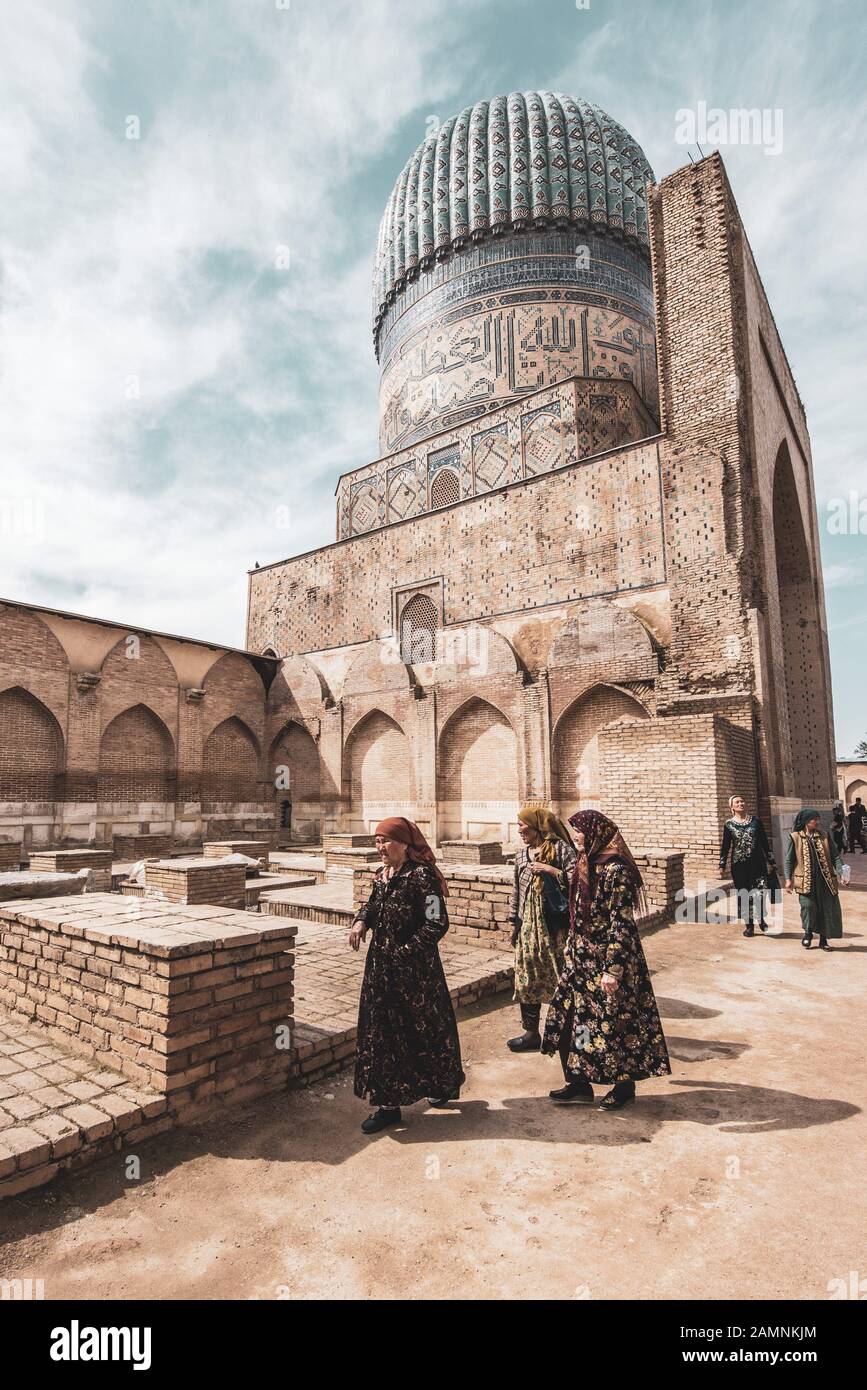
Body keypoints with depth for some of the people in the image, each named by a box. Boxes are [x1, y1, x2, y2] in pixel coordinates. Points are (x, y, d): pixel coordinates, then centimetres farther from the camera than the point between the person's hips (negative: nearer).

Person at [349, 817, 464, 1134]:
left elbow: (437, 923, -19)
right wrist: (361, 922, 0)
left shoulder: (421, 876, -18)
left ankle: (446, 1083, 36)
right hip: (381, 968, 7)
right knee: (382, 1033, 11)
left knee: (424, 1029, 10)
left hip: (415, 970, -7)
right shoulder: (381, 876, 5)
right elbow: (371, 905, 21)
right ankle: (388, 1104, 24)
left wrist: (405, 952, -20)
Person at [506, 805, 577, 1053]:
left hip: (554, 925, -6)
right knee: (526, 979, 8)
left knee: (561, 977, 2)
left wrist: (550, 870, -21)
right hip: (528, 926, 6)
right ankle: (531, 1032, 22)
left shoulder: (560, 848, -9)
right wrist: (514, 921, 15)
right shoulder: (522, 854, 10)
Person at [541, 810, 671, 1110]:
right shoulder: (585, 865, 6)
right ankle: (578, 1083, 25)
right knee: (567, 1016, 11)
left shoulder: (616, 871, -20)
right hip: (582, 958, 9)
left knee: (613, 1021, 6)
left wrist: (613, 968, -22)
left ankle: (624, 1085, 27)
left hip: (608, 959, -9)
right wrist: (571, 952, 19)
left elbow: (621, 924, -21)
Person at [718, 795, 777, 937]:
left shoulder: (755, 821, 6)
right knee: (744, 894, 4)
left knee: (759, 893, -11)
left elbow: (764, 842, 10)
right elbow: (725, 846, 6)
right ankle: (749, 925, 18)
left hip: (757, 862, 0)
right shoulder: (729, 824, 3)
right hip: (739, 864, 0)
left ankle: (761, 919, 15)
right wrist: (722, 865, 4)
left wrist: (771, 861, 9)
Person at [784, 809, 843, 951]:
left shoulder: (823, 837, 9)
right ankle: (808, 933, 16)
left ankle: (823, 939, 21)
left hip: (825, 880, 3)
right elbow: (789, 860, 2)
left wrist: (841, 871, -8)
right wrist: (788, 879, -4)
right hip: (806, 880, -3)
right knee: (808, 906, -12)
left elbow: (834, 856, 8)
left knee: (828, 908, 3)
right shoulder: (795, 837, 0)